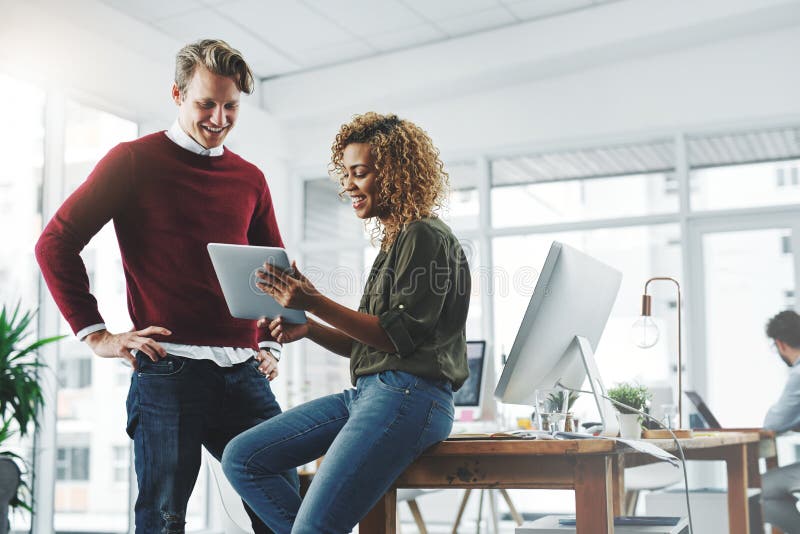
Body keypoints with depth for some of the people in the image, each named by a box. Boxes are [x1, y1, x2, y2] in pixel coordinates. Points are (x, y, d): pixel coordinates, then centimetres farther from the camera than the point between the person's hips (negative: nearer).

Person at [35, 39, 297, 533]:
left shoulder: (250, 179, 15)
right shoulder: (133, 161, 1)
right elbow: (56, 242, -2)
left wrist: (270, 345, 12)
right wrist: (95, 335, -6)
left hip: (243, 374, 5)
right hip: (168, 372, -4)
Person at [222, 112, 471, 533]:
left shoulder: (427, 237, -6)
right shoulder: (395, 241, 21)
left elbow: (400, 336, -15)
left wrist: (314, 303, -20)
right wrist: (308, 329, 5)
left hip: (408, 395, -10)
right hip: (369, 390, 10)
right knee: (241, 459, 2)